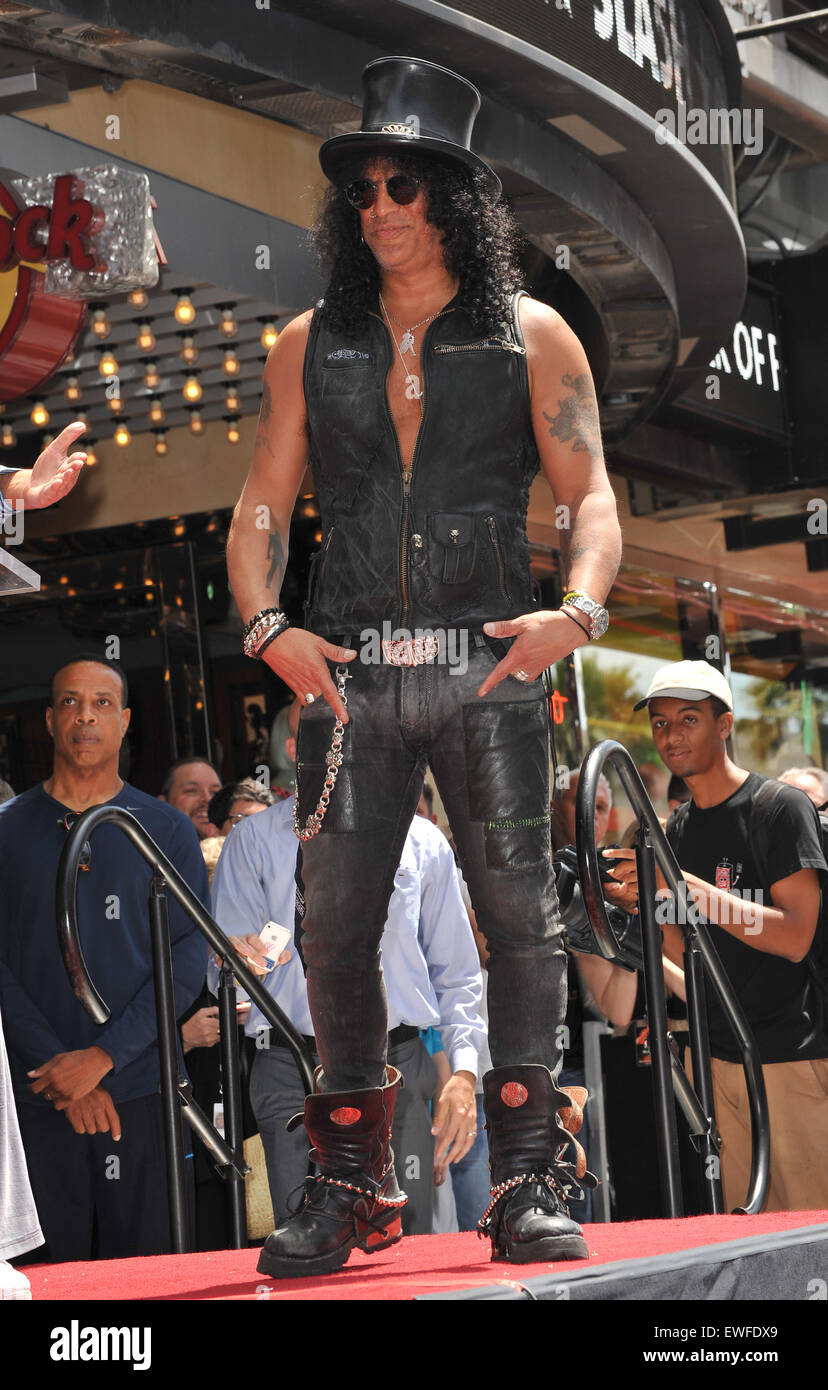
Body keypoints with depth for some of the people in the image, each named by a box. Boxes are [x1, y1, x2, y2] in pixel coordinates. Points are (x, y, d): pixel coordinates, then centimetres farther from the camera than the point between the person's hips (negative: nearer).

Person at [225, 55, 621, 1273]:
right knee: (334, 925, -2)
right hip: (350, 671, 2)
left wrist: (577, 610, -15)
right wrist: (265, 625, -4)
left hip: (489, 668, -2)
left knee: (520, 910, -8)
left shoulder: (530, 336, 8)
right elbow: (262, 501, 13)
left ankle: (527, 1184, -3)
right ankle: (353, 1186, 10)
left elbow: (590, 493, 3)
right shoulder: (312, 346, 14)